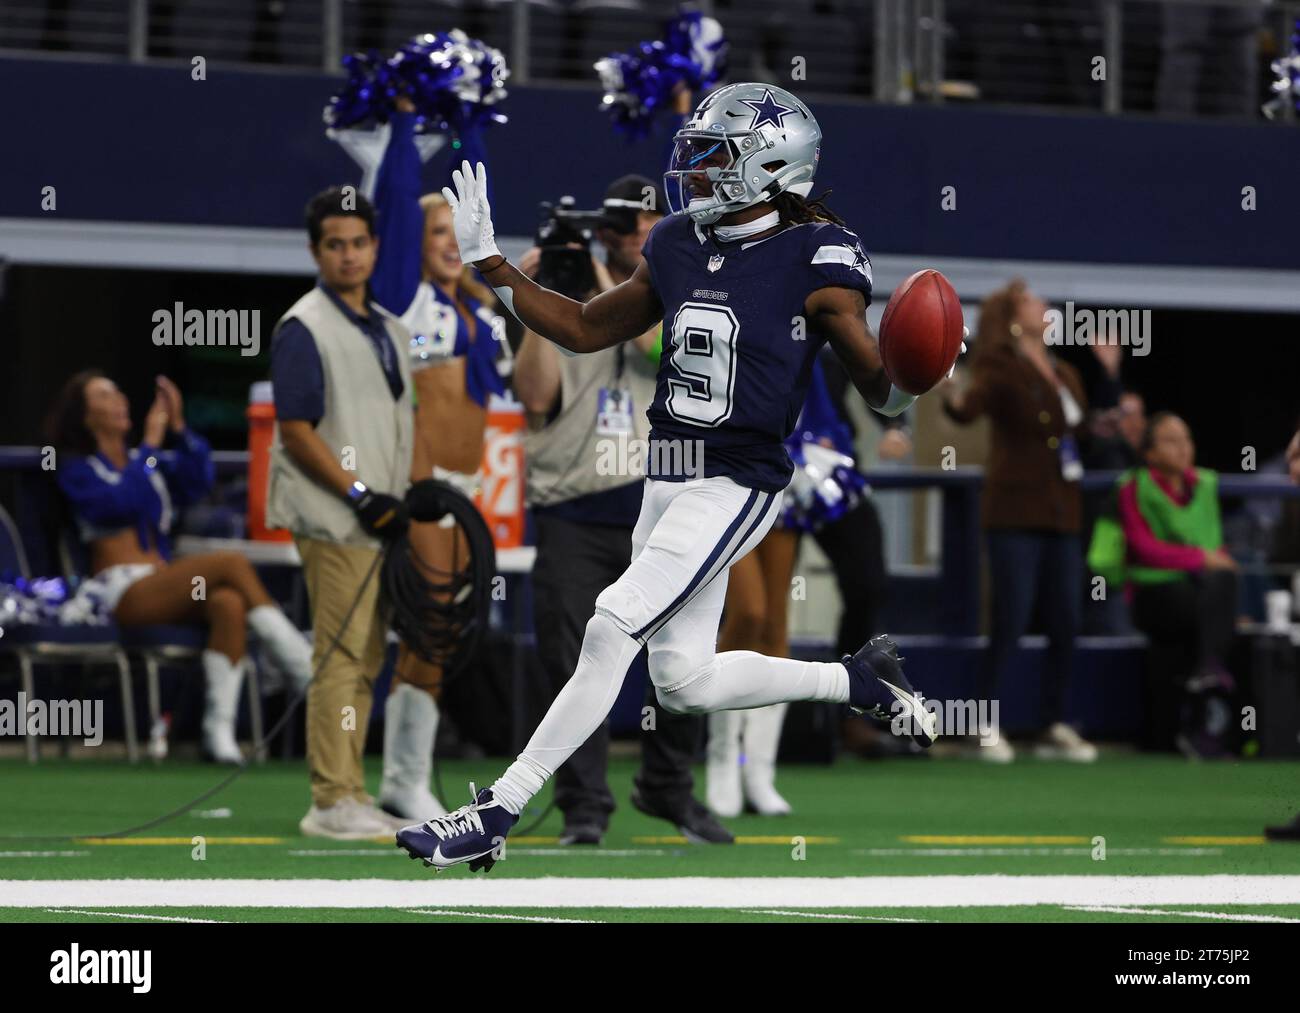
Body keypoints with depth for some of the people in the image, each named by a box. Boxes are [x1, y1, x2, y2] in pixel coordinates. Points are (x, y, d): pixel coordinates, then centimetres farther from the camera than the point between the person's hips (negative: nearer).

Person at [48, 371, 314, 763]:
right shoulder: (77, 469, 8)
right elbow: (117, 502, -13)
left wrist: (180, 428, -3)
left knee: (230, 603, -31)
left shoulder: (147, 463, 25)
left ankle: (219, 727, -37)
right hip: (122, 593, -6)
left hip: (164, 589, 6)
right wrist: (151, 444, -9)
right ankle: (303, 668, -30)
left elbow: (195, 484, 6)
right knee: (232, 564, -26)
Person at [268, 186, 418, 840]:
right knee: (341, 657, -12)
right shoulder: (303, 329, -6)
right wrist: (360, 494, -17)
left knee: (366, 661, 9)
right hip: (334, 522, -8)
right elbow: (297, 430, -12)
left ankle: (352, 798, 14)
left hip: (382, 519, 8)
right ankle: (330, 803, -12)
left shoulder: (391, 330, 19)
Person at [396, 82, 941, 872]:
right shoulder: (681, 247, 9)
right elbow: (585, 329, 19)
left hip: (738, 487, -8)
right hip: (670, 480, 8)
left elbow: (881, 389, -8)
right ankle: (861, 680, 30)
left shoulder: (814, 259, -12)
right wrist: (489, 261, 14)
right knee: (685, 683, 10)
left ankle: (498, 813, -14)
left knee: (615, 625, -17)